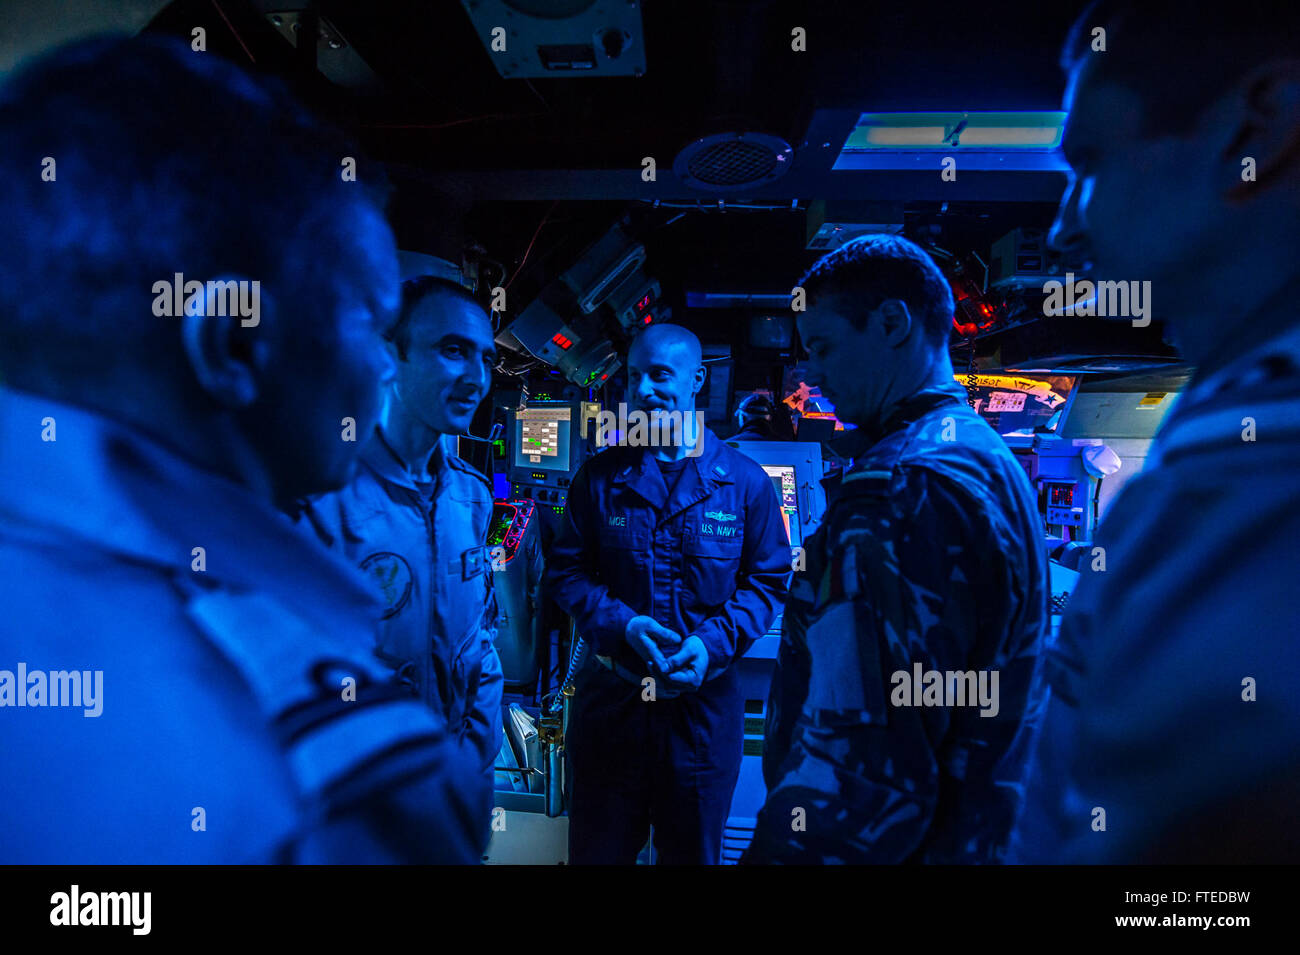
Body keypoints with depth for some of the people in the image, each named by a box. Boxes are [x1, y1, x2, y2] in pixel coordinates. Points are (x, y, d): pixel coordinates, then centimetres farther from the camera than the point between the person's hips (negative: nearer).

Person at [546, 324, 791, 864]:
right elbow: (566, 571, 0)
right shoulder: (600, 476, -1)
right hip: (610, 698, 1)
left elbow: (768, 581, 0)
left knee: (693, 852, 20)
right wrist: (621, 624, -17)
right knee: (596, 850, 19)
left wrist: (713, 641, -16)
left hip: (704, 703, 0)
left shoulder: (745, 482, -3)